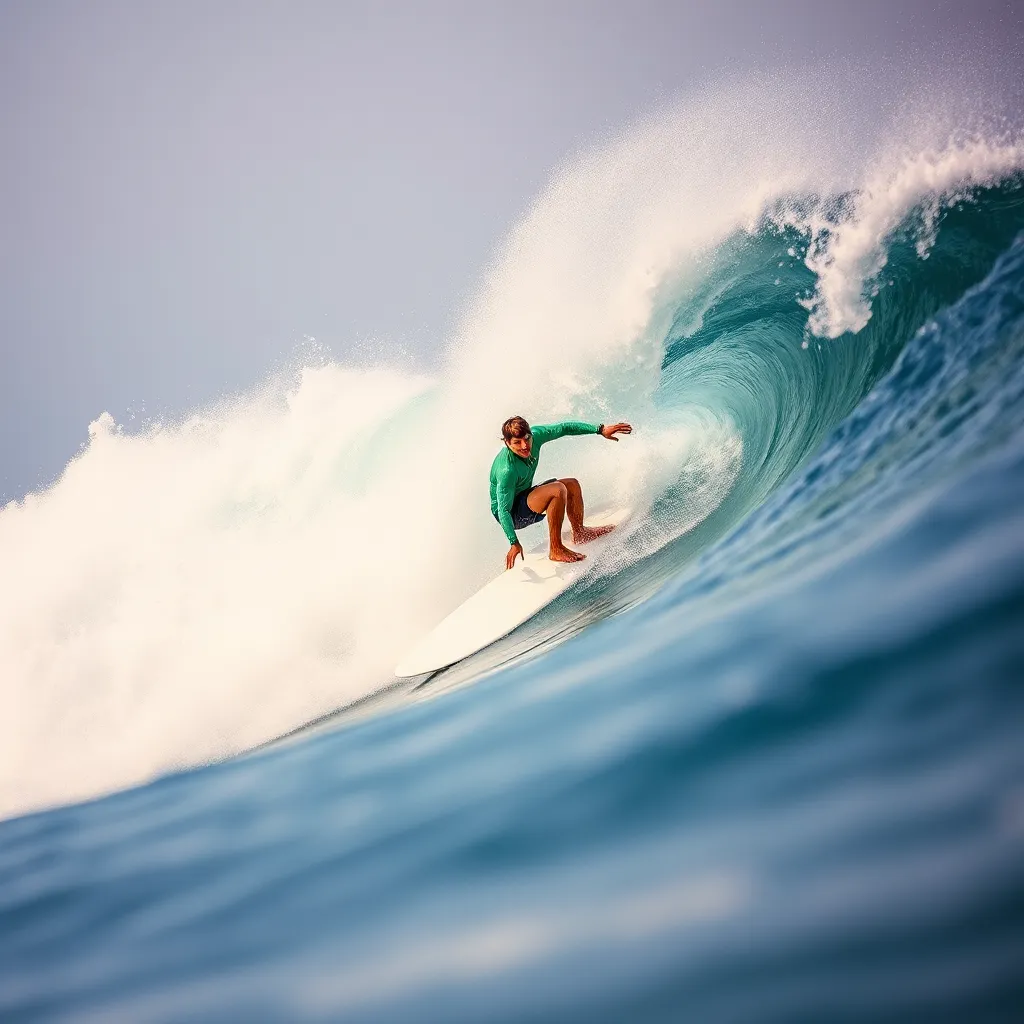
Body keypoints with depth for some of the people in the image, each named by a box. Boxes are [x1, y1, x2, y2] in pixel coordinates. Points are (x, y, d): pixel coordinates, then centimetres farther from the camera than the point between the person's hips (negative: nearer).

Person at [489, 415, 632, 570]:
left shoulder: (534, 435, -15)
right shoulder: (506, 470, -34)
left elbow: (565, 428, -4)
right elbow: (503, 510, -32)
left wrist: (600, 429, -6)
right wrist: (514, 543, -38)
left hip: (526, 498, 9)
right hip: (511, 513, -9)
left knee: (572, 484, 11)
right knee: (558, 489, -28)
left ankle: (579, 533, 26)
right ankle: (556, 550, -25)